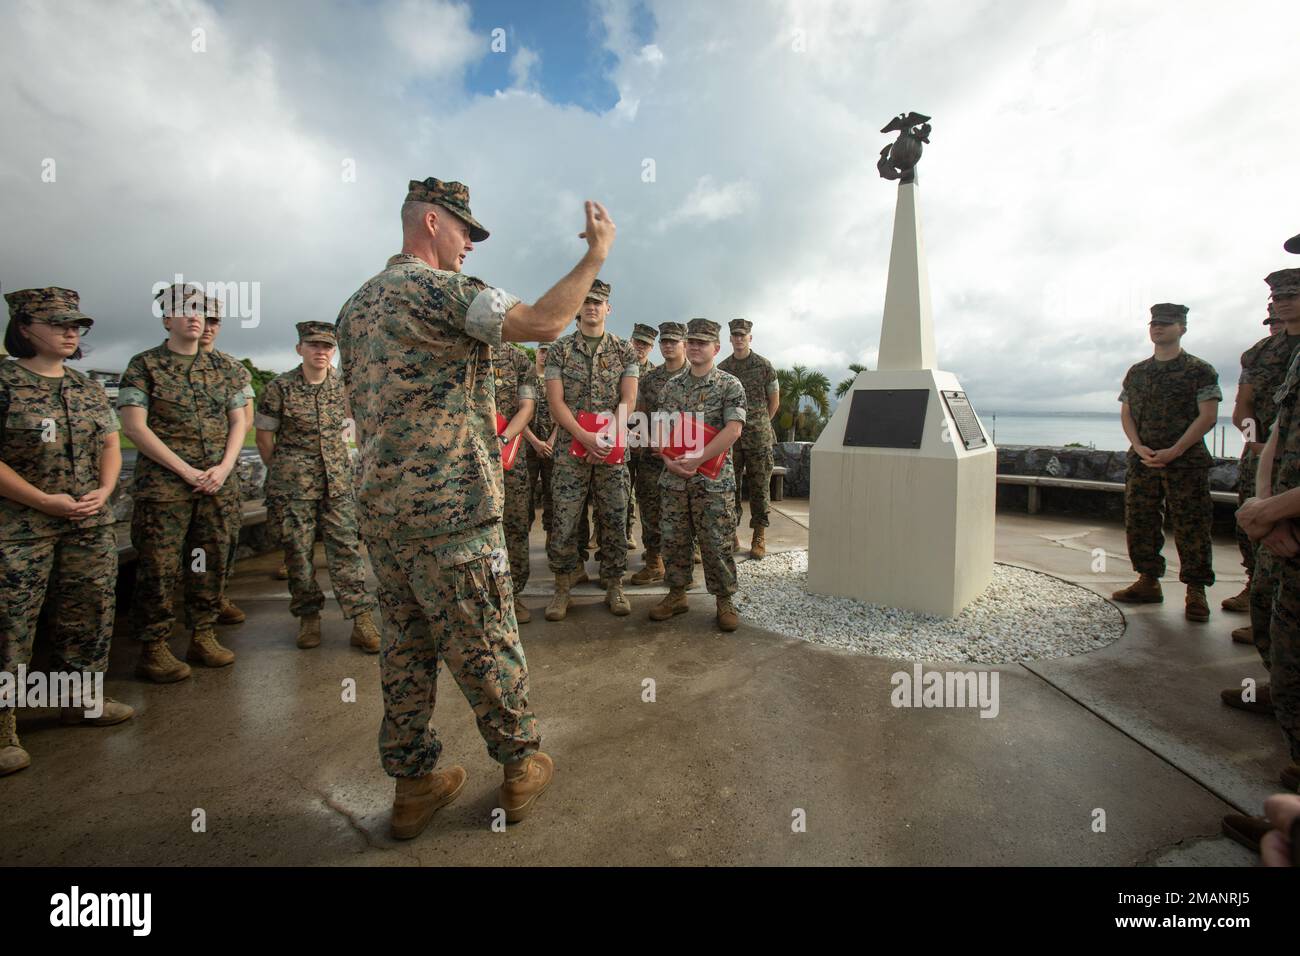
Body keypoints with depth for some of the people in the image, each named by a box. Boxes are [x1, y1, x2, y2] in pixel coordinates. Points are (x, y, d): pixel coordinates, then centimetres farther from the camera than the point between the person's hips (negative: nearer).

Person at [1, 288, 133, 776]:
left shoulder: (90, 388, 11)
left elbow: (110, 446, 14)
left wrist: (104, 491, -3)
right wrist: (45, 500, -16)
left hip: (90, 523, 6)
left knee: (89, 611, 12)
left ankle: (81, 697, 28)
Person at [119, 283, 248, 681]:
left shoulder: (220, 367, 14)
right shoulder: (144, 365, 2)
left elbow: (238, 421, 12)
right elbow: (134, 426, -7)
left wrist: (224, 467, -4)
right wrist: (186, 471, -13)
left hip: (219, 484, 4)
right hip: (164, 485, -4)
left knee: (211, 564, 7)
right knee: (159, 568, -2)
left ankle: (203, 637, 18)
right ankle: (153, 650, 8)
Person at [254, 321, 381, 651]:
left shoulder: (342, 384, 3)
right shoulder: (280, 387, -6)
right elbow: (264, 434, 3)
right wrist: (281, 471, 7)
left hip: (337, 477, 2)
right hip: (293, 482, -2)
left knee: (346, 545, -4)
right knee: (299, 549, 5)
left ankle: (361, 619, -4)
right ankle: (308, 617, 20)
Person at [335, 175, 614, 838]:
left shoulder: (356, 305, 18)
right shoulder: (437, 288, -10)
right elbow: (543, 322, -21)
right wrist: (598, 251, -8)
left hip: (379, 506, 9)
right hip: (448, 508, -8)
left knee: (405, 645, 14)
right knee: (485, 645, 5)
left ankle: (413, 783, 25)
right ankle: (521, 769, 22)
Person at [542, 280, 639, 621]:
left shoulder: (624, 351, 8)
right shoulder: (560, 350, 6)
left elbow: (628, 400, 0)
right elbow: (555, 401, -3)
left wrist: (605, 438, -14)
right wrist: (586, 437, -15)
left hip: (613, 449, 1)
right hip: (570, 446, -1)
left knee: (614, 518, 4)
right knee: (564, 519, -2)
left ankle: (614, 586, 16)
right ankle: (562, 587, 12)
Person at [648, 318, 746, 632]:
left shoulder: (730, 385, -3)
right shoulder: (672, 385, 11)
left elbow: (733, 430, -14)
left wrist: (696, 460, -18)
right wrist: (669, 460, -8)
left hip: (713, 480, -4)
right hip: (673, 479, 4)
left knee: (717, 544, 0)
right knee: (673, 540, 10)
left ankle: (724, 601, 16)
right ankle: (677, 595, 25)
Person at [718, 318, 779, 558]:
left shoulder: (764, 366, 1)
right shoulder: (722, 368, 7)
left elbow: (774, 401, 8)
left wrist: (760, 424, 11)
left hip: (758, 438, -2)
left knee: (759, 487, 2)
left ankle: (759, 538, 8)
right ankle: (731, 534, 15)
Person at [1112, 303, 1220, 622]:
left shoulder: (1200, 371, -1)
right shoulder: (1137, 373, 12)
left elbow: (1207, 416, -7)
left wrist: (1174, 451, -15)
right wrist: (1139, 447, -6)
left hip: (1186, 461, -4)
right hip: (1143, 461, 4)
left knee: (1191, 526, -1)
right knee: (1138, 521, 6)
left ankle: (1196, 591, 7)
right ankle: (1148, 582, 18)